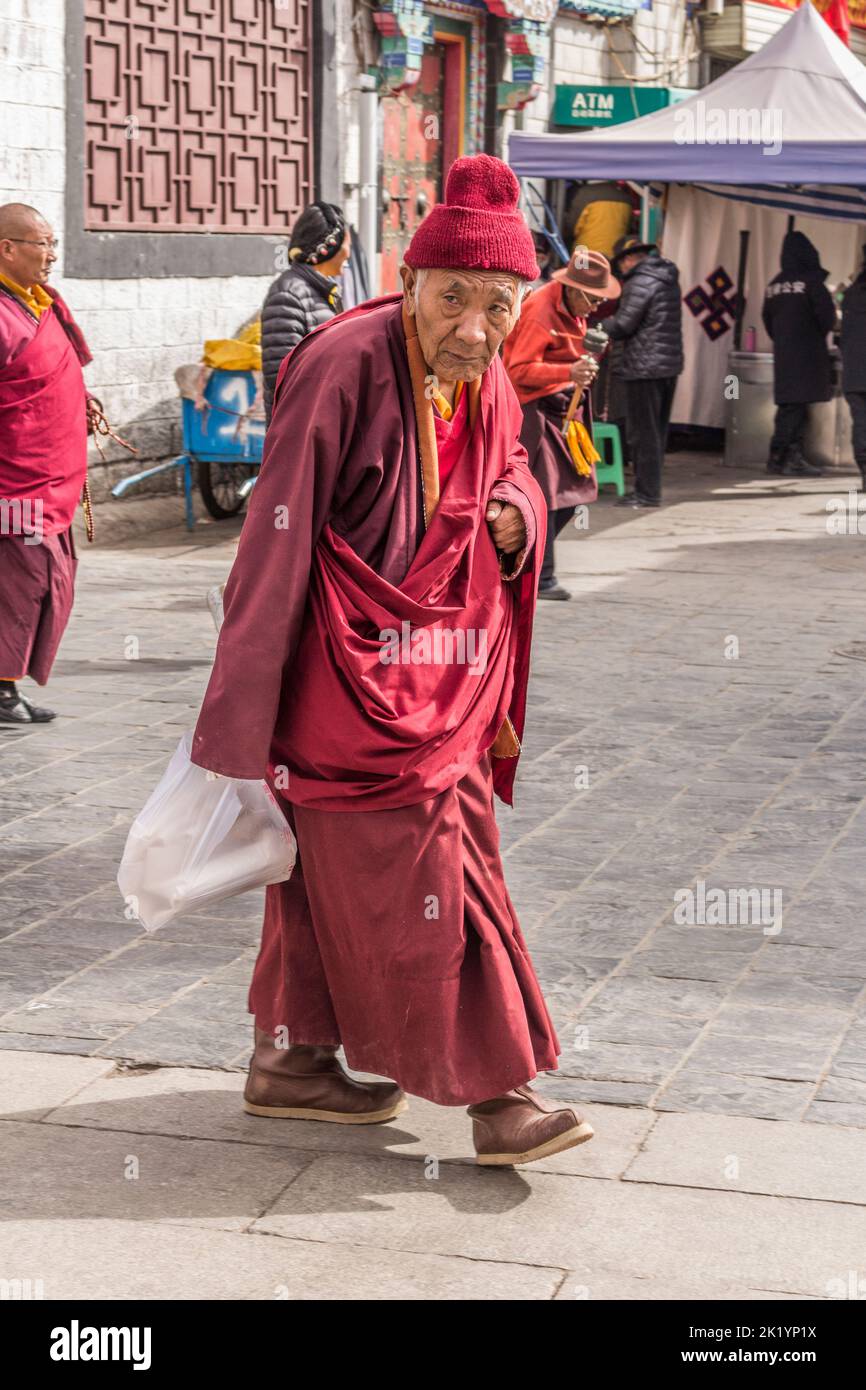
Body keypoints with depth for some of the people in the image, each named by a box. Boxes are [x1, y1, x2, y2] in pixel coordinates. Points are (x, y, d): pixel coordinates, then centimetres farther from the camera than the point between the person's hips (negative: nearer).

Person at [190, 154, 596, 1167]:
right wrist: (236, 723, -18)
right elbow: (275, 545, -20)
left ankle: (289, 1061, 29)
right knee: (418, 877, -3)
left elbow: (509, 469, 23)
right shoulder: (342, 369, -21)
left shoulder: (485, 385, 3)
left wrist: (517, 509, -4)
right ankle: (494, 1093, 7)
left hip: (441, 684, 8)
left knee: (334, 874, 16)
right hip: (352, 682, -8)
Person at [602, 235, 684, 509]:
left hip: (645, 368, -9)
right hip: (670, 364, 9)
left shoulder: (640, 283, -14)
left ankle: (647, 493, -2)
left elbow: (623, 325, -16)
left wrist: (604, 322, 5)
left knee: (644, 432, -4)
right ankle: (649, 488, 21)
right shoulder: (669, 279, 14)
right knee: (657, 431, 15)